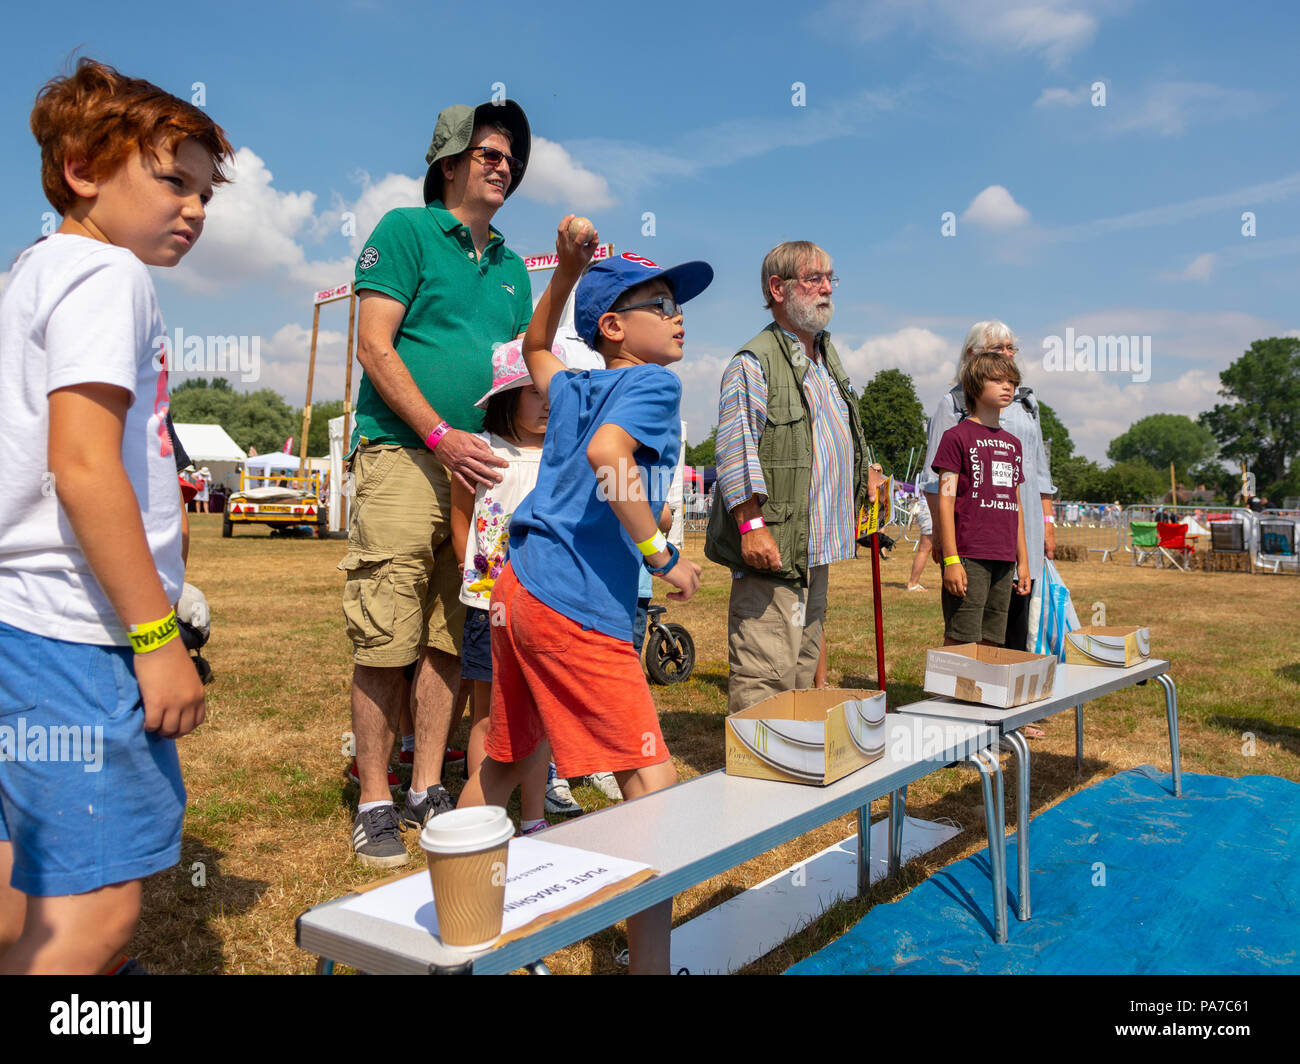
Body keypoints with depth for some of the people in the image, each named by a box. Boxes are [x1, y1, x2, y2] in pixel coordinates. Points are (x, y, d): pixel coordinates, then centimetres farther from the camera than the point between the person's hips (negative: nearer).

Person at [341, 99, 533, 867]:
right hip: (403, 456, -5)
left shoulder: (511, 266, 21)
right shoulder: (406, 230, 3)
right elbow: (375, 347, -6)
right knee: (386, 640, -6)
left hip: (477, 464, 6)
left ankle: (428, 790, 16)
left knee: (453, 638, 6)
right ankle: (375, 805, 5)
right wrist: (441, 436, -15)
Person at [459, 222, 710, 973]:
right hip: (579, 607, -9)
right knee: (652, 782, -6)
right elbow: (607, 453, -23)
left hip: (521, 589, 9)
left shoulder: (573, 388, 20)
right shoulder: (653, 383, -3)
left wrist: (568, 269, 34)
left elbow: (536, 346, 43)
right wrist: (661, 553, -17)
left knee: (504, 762, 22)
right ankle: (651, 962, -4)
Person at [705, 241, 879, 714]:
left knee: (803, 666, 17)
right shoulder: (753, 363, -10)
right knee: (765, 676, -9)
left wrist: (862, 471, 20)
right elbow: (737, 450, -18)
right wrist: (752, 524, -25)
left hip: (817, 546, 9)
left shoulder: (827, 356, 19)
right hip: (772, 547, -9)